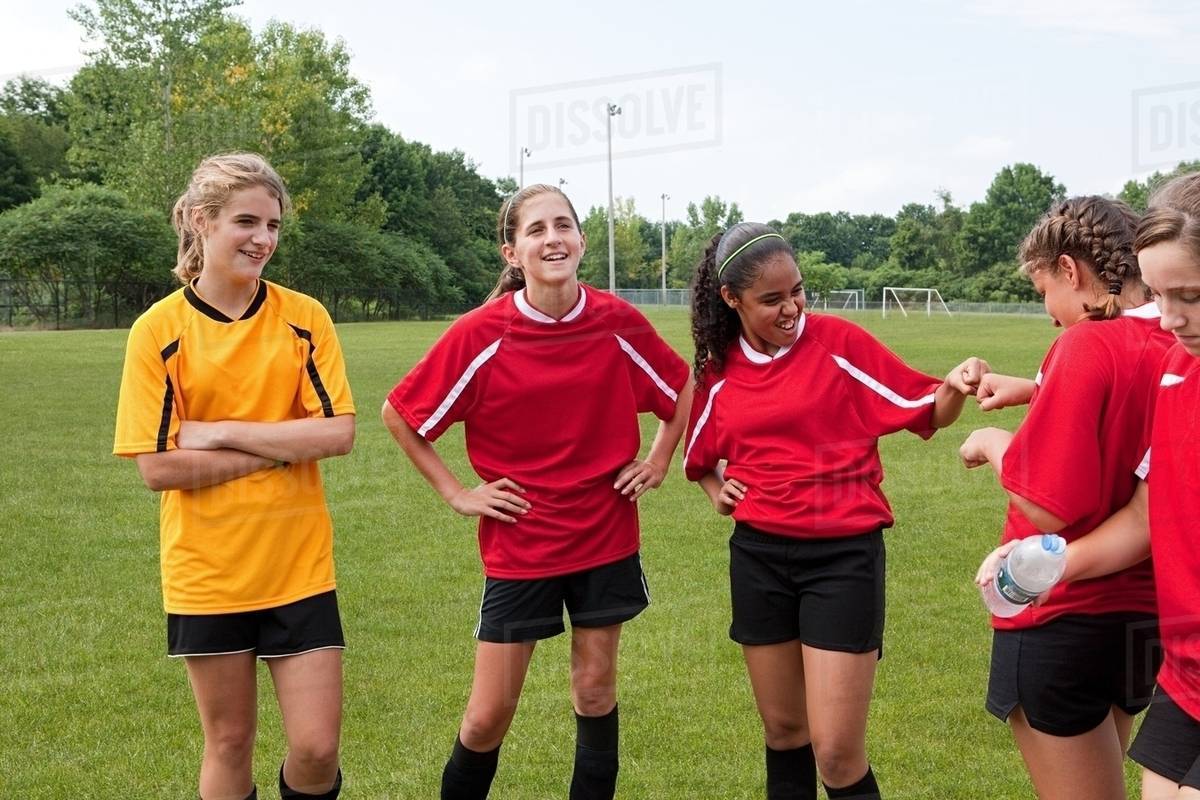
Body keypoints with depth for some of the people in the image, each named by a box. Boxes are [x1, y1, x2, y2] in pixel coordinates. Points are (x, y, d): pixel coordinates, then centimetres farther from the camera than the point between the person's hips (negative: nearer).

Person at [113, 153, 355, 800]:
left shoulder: (303, 318, -2)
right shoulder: (159, 330, -6)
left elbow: (337, 433, -10)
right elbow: (157, 467, -11)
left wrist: (222, 434, -15)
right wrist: (282, 446, -13)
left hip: (298, 565, 1)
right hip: (205, 572, -1)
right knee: (228, 746, 12)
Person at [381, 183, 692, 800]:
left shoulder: (618, 323, -7)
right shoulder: (481, 334, -14)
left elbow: (683, 389, 11)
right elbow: (399, 415, -4)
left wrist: (659, 461, 5)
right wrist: (455, 493, -4)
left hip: (605, 537, 2)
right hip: (518, 545, -2)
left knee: (596, 688, 13)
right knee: (489, 714, 3)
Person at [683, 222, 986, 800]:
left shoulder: (839, 342, -8)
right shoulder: (719, 369, 4)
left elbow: (924, 411, -5)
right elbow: (699, 454, 23)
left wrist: (953, 388, -24)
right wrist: (715, 490, 5)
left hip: (843, 555, -4)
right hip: (758, 556, 4)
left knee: (838, 753, -7)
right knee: (783, 732, 16)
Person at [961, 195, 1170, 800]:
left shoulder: (1088, 345, -22)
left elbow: (1050, 508, -25)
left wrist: (995, 444, -8)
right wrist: (1034, 392, 18)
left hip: (1064, 623, -8)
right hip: (1142, 615, 8)